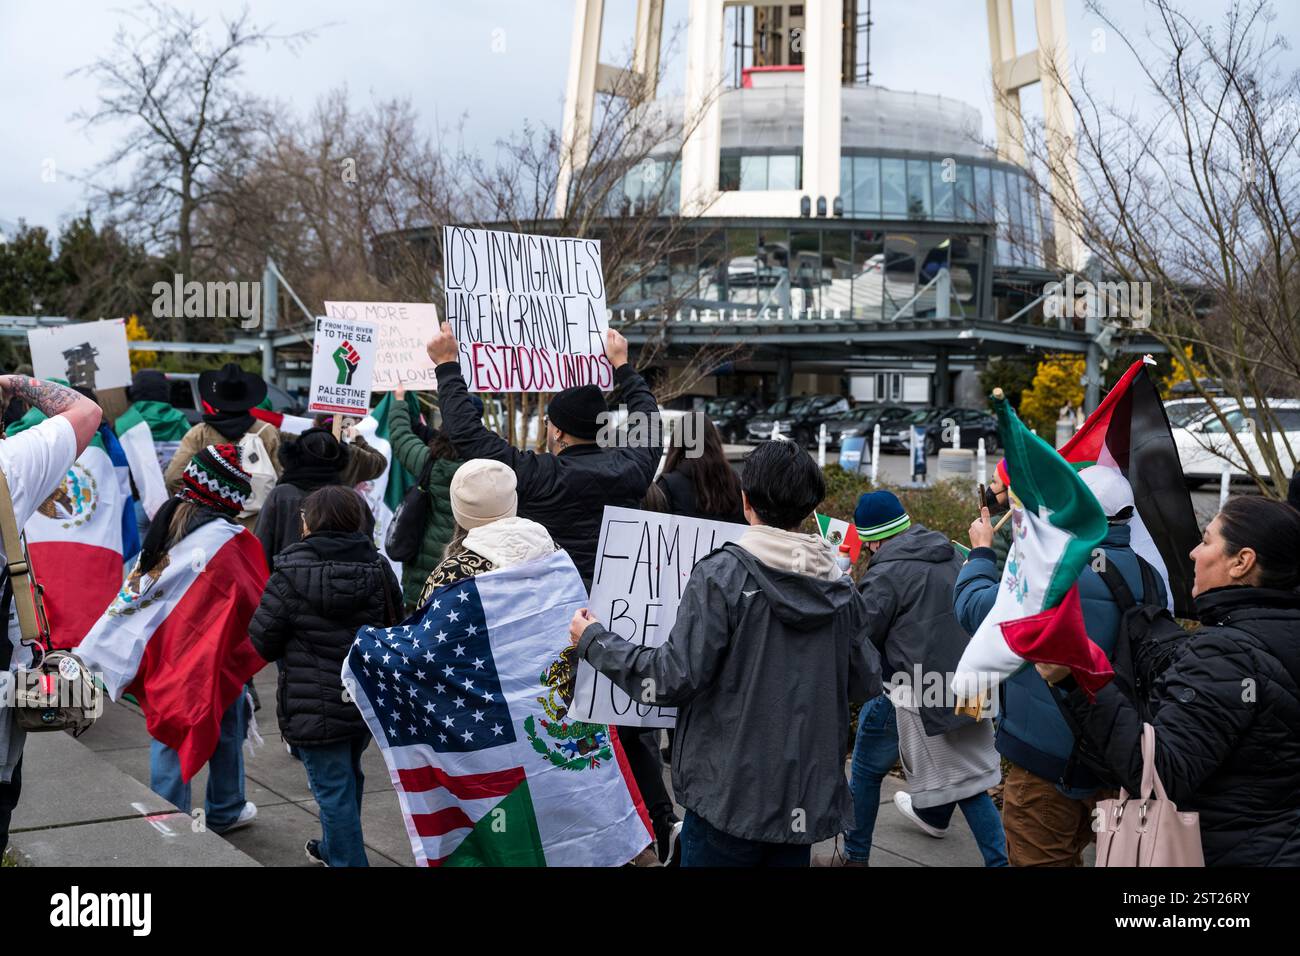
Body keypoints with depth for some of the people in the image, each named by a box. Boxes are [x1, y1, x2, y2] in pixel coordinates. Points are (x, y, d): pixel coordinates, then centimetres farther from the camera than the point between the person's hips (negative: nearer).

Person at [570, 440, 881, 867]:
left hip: (732, 796, -5)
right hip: (808, 799, 5)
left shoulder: (722, 575, -14)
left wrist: (594, 641, -5)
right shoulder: (840, 588, 0)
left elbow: (675, 677, -18)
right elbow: (866, 683, 7)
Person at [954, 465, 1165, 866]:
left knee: (1039, 858, 5)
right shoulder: (1147, 576, 2)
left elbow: (974, 608, -15)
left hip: (1048, 757, -8)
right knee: (1069, 855, 23)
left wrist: (981, 550, 2)